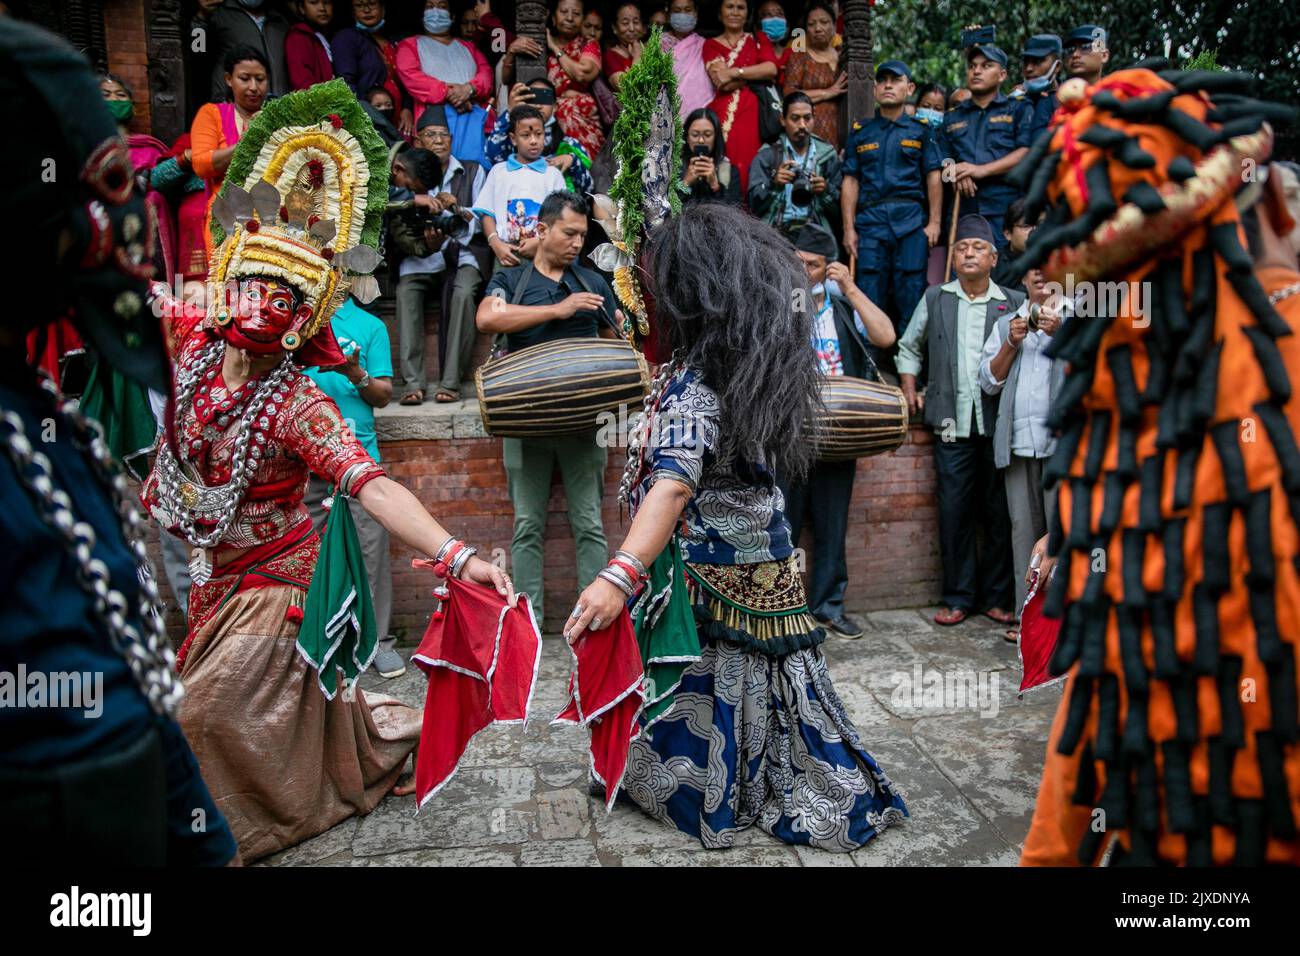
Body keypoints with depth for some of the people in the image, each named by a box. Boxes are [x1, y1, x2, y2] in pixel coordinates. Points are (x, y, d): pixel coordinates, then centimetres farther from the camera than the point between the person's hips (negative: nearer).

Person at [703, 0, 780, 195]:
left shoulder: (759, 39, 17)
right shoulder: (711, 44, 12)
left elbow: (772, 68, -3)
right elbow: (723, 83, -4)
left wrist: (733, 72, -8)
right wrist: (758, 73, 0)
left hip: (753, 112, 1)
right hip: (724, 114, -1)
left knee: (750, 163, -8)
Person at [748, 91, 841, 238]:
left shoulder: (827, 154, 12)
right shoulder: (767, 155, 7)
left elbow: (840, 205, 11)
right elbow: (754, 204, -1)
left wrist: (826, 191, -9)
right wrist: (773, 184, -17)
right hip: (776, 230, -2)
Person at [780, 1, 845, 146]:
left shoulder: (842, 57, 16)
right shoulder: (799, 56, 6)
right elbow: (788, 94, -7)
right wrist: (826, 93, -6)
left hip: (837, 130, 3)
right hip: (809, 130, -3)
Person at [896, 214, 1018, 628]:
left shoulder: (1014, 303, 5)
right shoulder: (934, 299, 11)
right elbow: (909, 346, 21)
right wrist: (910, 391, 12)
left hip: (999, 425, -1)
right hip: (953, 425, 1)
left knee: (999, 515, 4)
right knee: (954, 513, 3)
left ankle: (997, 597, 16)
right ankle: (958, 598, 13)